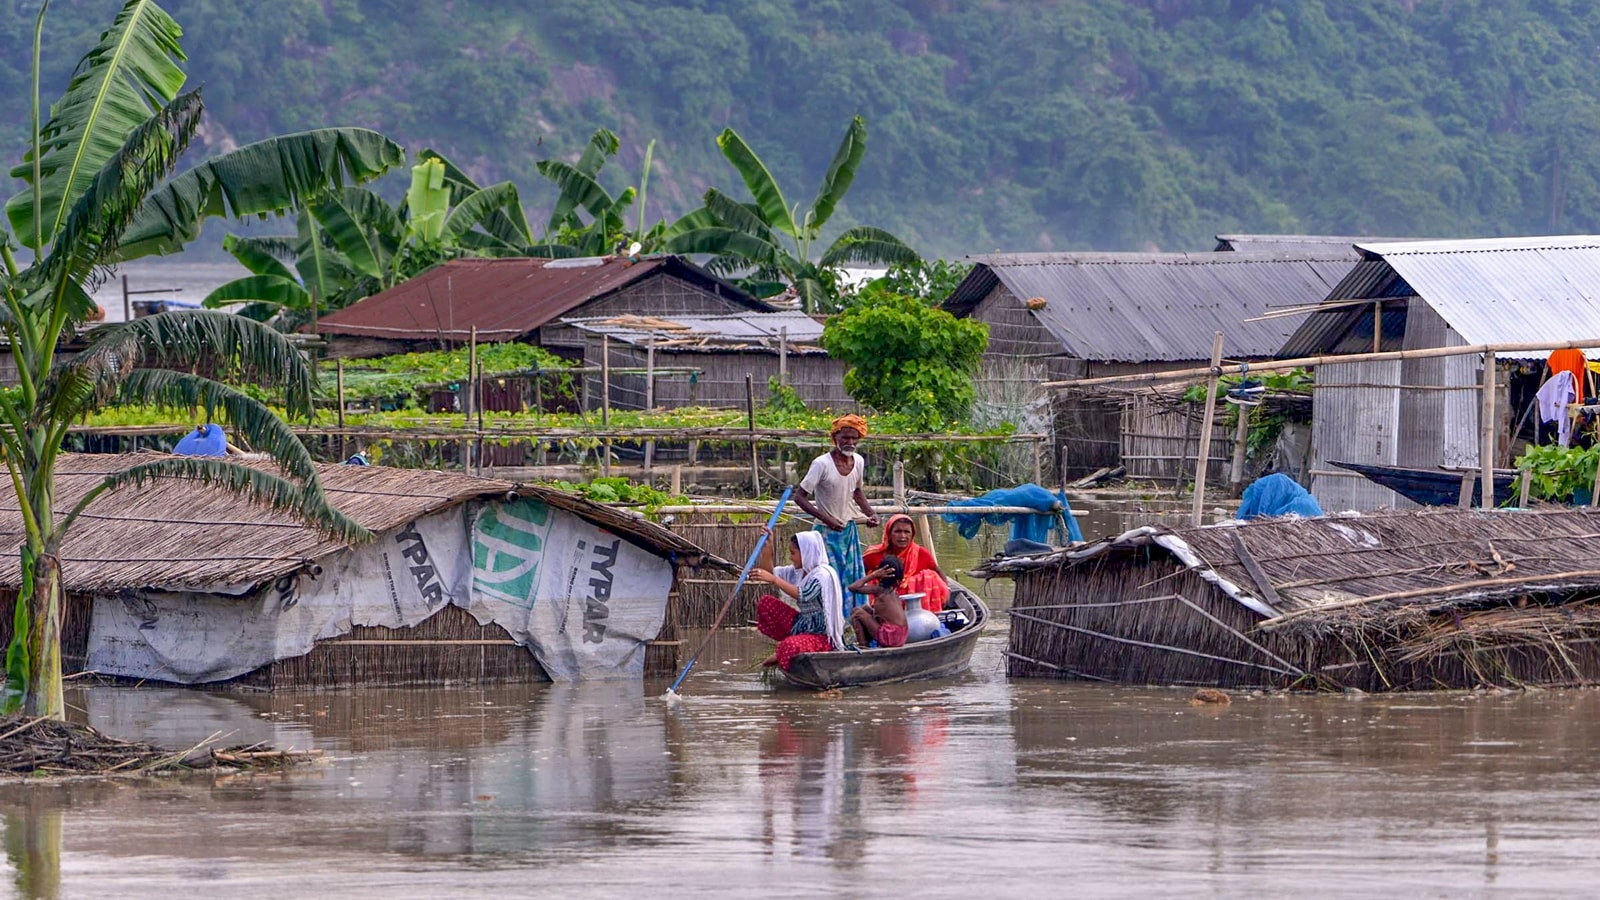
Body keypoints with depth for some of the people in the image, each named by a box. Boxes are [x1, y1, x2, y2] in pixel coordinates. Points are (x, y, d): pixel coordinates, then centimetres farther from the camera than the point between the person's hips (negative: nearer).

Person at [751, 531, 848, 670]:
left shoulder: (823, 574, -18)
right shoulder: (799, 572, 9)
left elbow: (802, 595, -32)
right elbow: (769, 572, 15)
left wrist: (774, 580, -35)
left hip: (822, 635, -9)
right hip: (802, 625, 9)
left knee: (789, 647, -39)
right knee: (765, 602, 2)